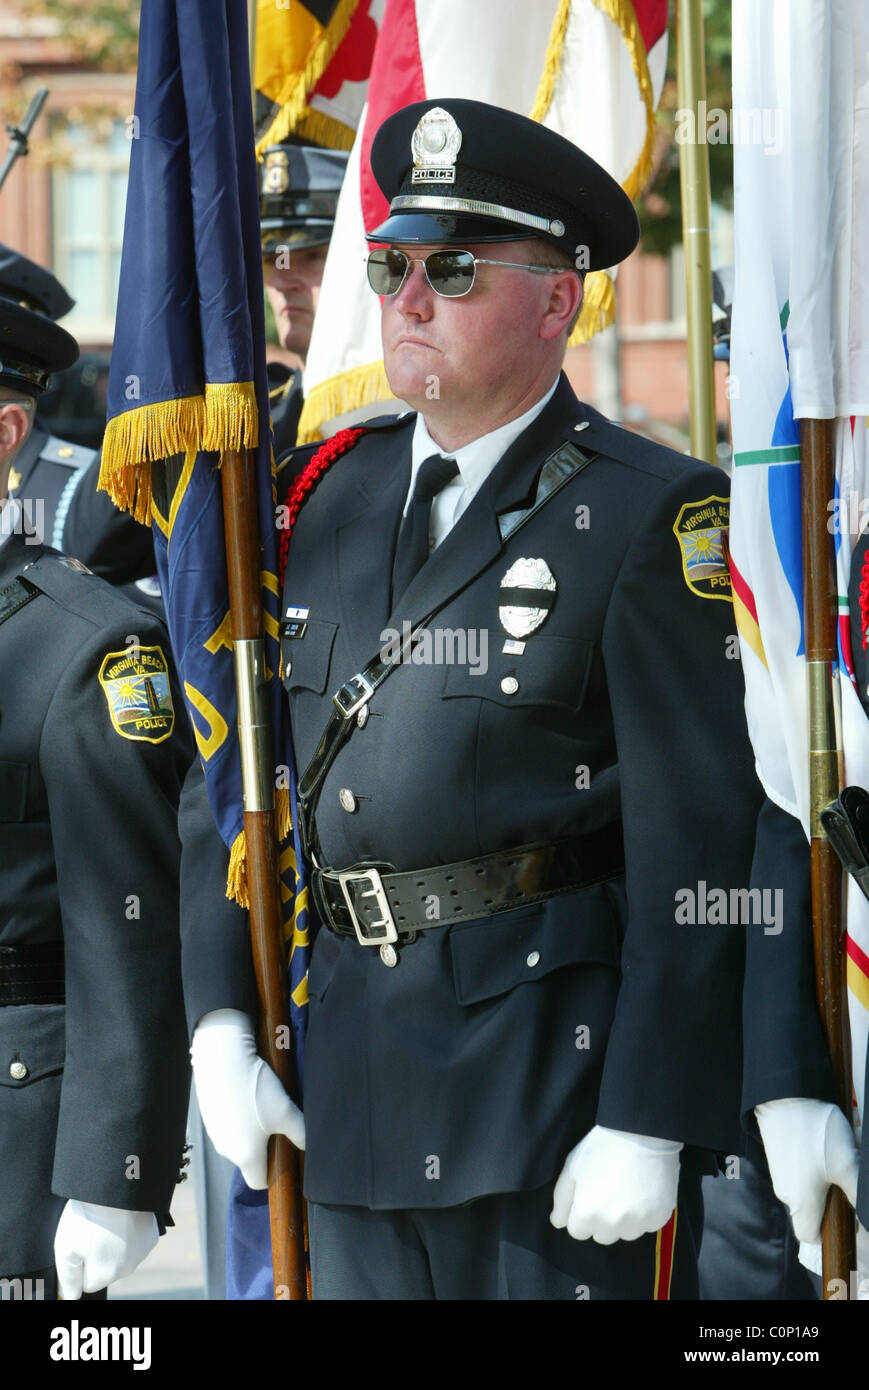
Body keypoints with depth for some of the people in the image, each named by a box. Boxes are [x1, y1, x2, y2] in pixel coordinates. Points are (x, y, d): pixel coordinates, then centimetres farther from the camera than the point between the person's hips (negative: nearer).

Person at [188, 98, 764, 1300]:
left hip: (571, 1059, -6)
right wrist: (223, 1023, 4)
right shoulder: (327, 495, 13)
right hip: (359, 1077, 6)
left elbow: (699, 845, -12)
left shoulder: (651, 515, -6)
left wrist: (650, 1125, -17)